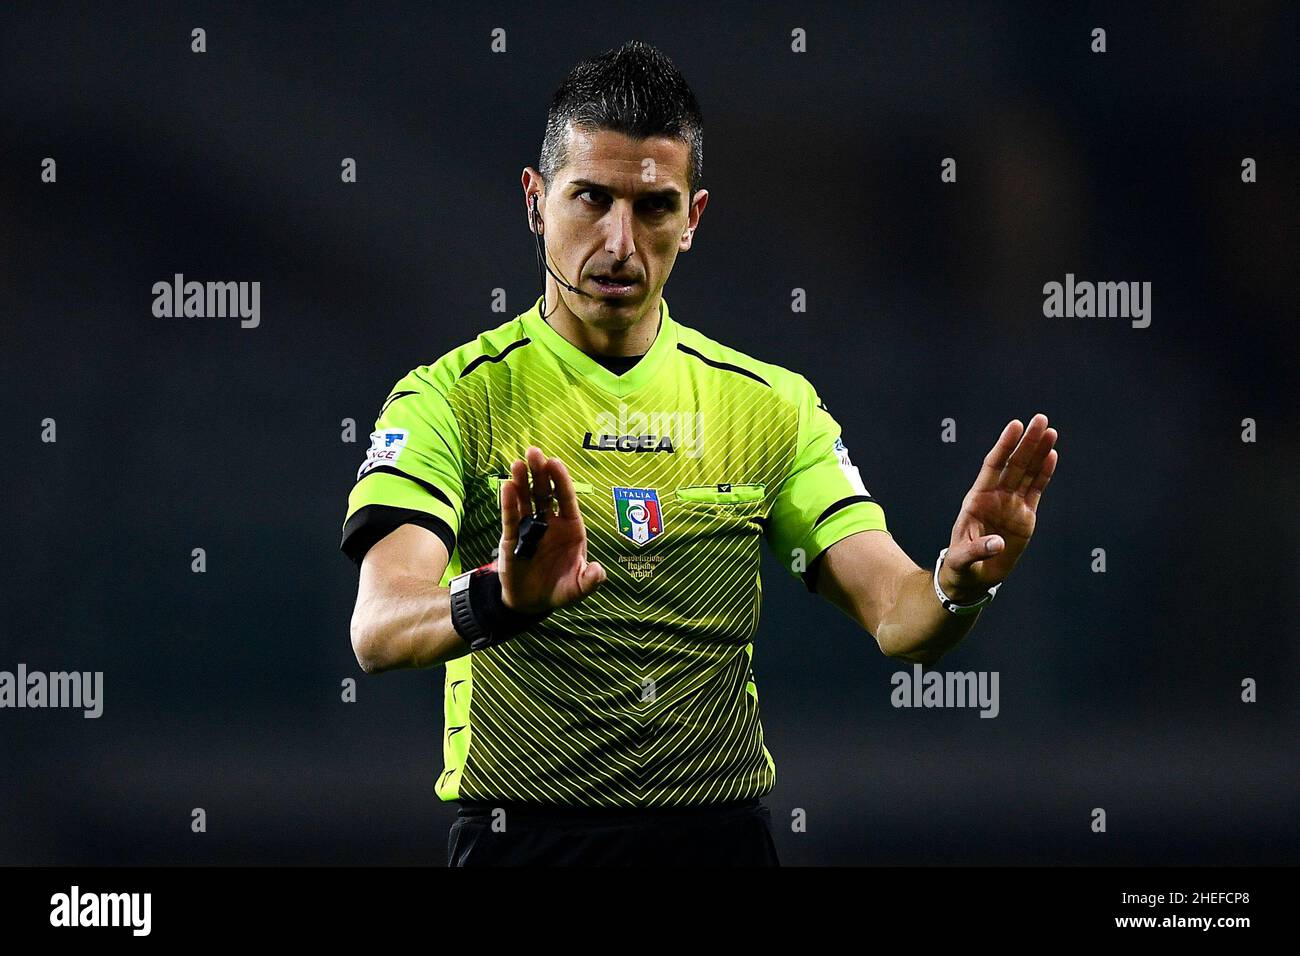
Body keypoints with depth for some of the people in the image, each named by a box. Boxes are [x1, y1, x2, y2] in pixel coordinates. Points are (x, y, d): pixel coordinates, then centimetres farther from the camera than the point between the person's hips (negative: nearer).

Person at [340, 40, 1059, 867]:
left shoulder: (775, 405, 6)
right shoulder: (452, 397, -5)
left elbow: (896, 617, -2)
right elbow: (378, 629, -20)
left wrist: (959, 584, -25)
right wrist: (501, 599, -40)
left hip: (722, 833, 3)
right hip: (523, 836, -3)